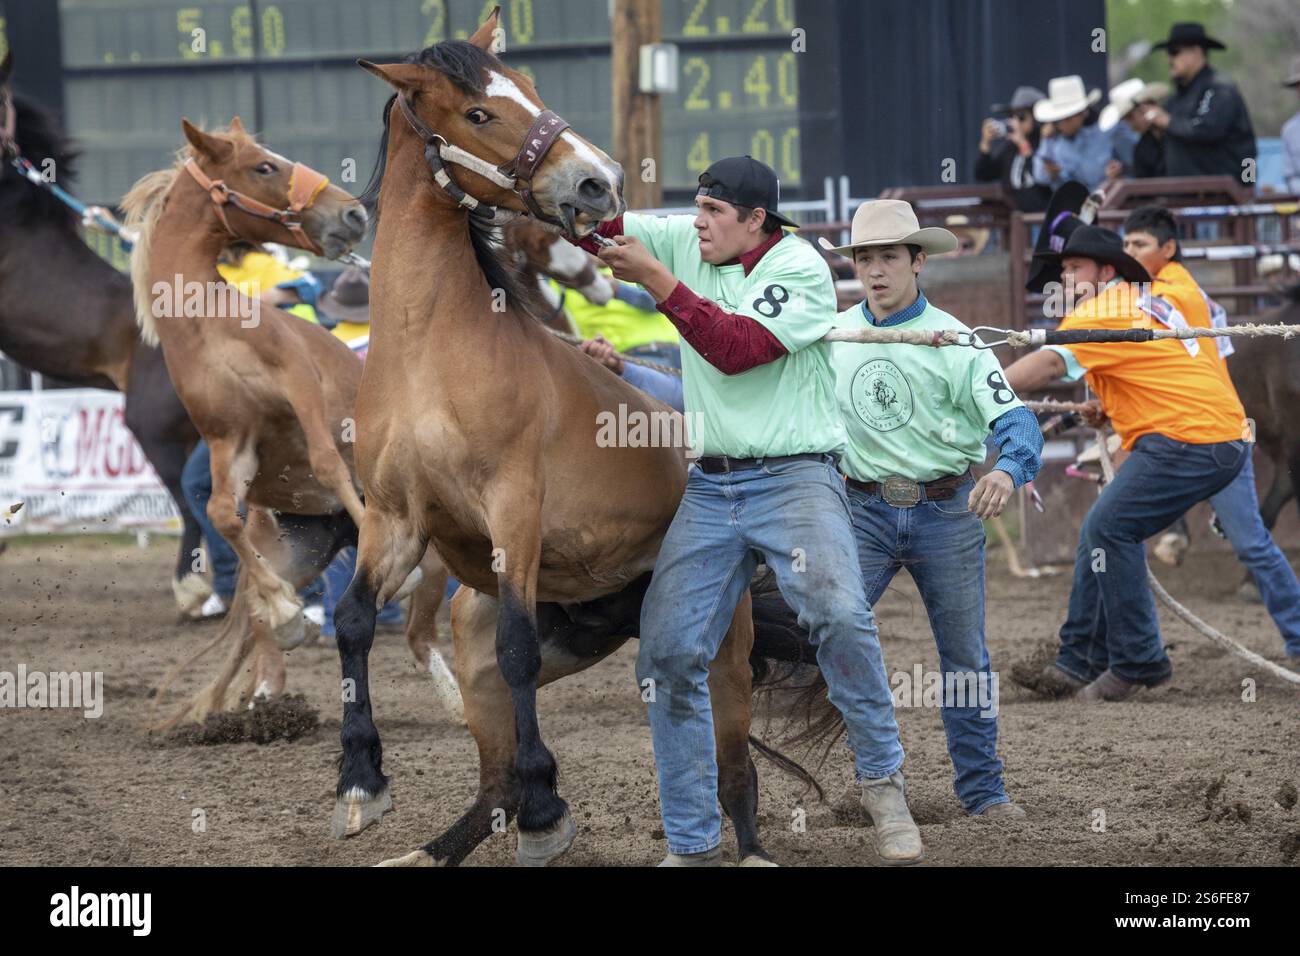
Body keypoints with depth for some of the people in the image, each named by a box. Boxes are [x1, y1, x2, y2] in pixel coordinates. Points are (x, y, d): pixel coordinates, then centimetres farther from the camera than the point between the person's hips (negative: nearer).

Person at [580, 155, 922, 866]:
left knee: (837, 610, -31)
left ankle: (882, 780, -14)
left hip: (794, 479, -6)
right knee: (668, 654, 0)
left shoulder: (801, 271, -9)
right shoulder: (688, 244, 9)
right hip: (710, 488, 6)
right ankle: (692, 843, 8)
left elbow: (734, 348, -20)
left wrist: (654, 278, -19)